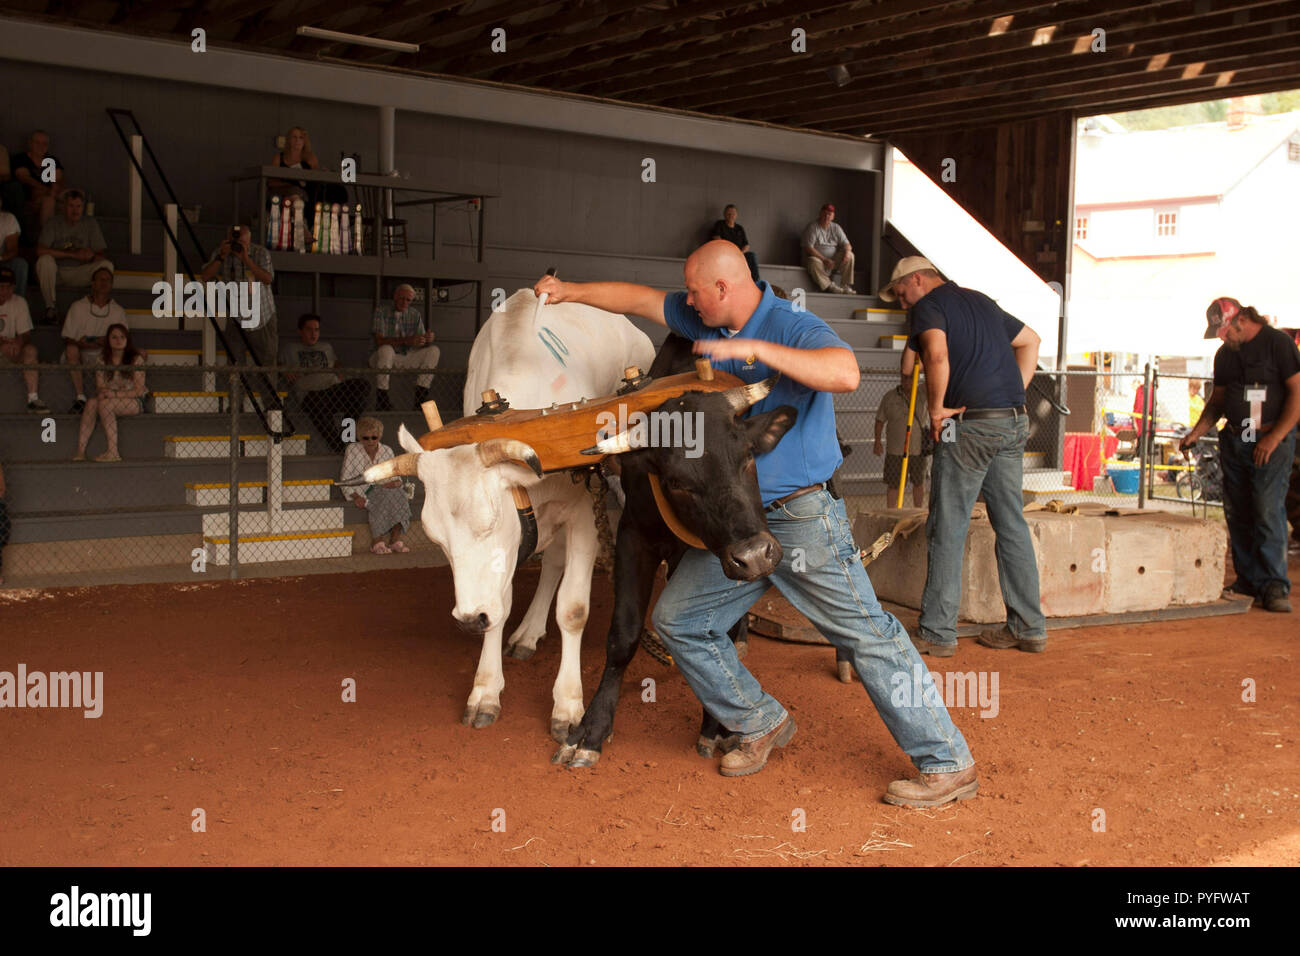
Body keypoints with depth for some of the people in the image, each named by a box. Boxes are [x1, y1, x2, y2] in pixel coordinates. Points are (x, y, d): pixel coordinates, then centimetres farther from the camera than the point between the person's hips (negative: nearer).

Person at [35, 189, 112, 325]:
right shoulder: (53, 224, -5)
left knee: (107, 265, -23)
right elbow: (40, 250, -21)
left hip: (80, 273, 1)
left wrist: (91, 257, -29)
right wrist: (73, 254, -25)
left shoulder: (90, 223, 3)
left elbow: (103, 255, -3)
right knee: (45, 260, -34)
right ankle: (50, 307, -23)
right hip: (56, 272, -1)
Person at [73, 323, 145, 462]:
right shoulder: (102, 360, 8)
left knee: (105, 403, -33)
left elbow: (139, 390, -10)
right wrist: (101, 392, -21)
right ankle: (80, 450, -33)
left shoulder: (136, 359, -5)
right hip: (110, 401, 4)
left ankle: (113, 452, -35)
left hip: (134, 402, -4)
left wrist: (114, 394, -22)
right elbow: (100, 386, 4)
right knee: (92, 403, -28)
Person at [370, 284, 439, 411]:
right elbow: (379, 341, -19)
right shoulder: (381, 312, -5)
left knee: (433, 350, -14)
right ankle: (381, 397, -27)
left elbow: (422, 343, 3)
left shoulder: (415, 314, 7)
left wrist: (428, 339, -24)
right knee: (386, 349, -37)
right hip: (384, 358, -4)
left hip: (406, 360, 4)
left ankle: (420, 397, -19)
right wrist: (407, 341, -32)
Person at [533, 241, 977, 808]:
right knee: (678, 619, 10)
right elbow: (641, 300, 22)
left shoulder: (792, 328, -15)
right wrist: (570, 291, 23)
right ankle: (761, 723, 24)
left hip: (801, 517, -8)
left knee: (868, 634, -7)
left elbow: (846, 374, -35)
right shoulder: (707, 322, 8)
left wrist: (755, 348, -35)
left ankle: (947, 765, 2)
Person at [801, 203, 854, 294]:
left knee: (850, 256, -18)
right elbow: (808, 248, -19)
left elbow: (846, 244, 4)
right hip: (817, 258, -5)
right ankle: (828, 286, -37)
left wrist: (847, 251, -23)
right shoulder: (812, 227, -10)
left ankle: (846, 286, -19)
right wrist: (825, 260, -26)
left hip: (832, 260, 5)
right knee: (814, 262, -40)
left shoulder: (835, 228, 6)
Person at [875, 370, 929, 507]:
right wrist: (877, 442, -1)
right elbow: (880, 420, 4)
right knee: (893, 485, -1)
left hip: (920, 449, 2)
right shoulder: (890, 397, -1)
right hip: (896, 451, -1)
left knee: (919, 483, 11)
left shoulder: (923, 392, 2)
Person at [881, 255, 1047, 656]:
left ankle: (937, 632, 2)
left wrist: (936, 408, -13)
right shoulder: (980, 300, 22)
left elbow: (937, 355, -23)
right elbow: (1030, 340, 30)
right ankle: (1029, 627, 16)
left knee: (948, 530, -1)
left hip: (970, 426, -7)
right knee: (1012, 524, 12)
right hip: (1014, 422, 7)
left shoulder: (928, 307, -2)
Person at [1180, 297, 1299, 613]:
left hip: (1271, 441, -6)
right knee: (1237, 513, 4)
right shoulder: (1225, 353, 13)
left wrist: (1274, 437, -14)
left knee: (1268, 510, -13)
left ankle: (1275, 586, -9)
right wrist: (1196, 432, 8)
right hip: (1233, 441, 6)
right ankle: (1248, 581, 11)